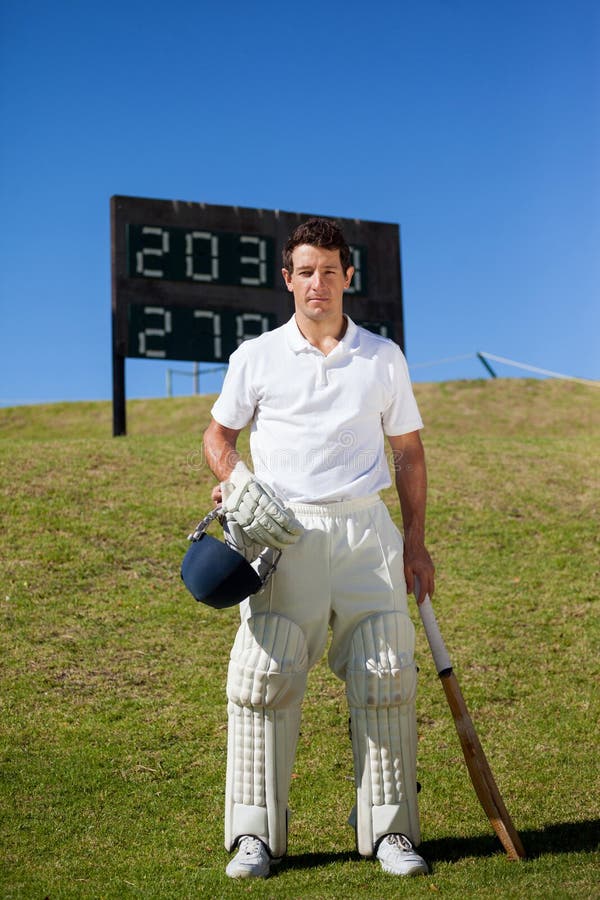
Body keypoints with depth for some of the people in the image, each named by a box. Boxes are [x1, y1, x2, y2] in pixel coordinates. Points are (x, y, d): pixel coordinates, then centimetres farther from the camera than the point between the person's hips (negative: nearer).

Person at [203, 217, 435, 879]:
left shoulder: (383, 358, 11)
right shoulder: (256, 356, 8)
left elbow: (408, 450, 15)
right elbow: (218, 433, 15)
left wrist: (415, 543, 9)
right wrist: (232, 477, -8)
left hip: (365, 529, 1)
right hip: (283, 533, -1)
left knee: (386, 678, 0)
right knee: (264, 675, -6)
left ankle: (389, 830, 12)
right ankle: (256, 835, 4)